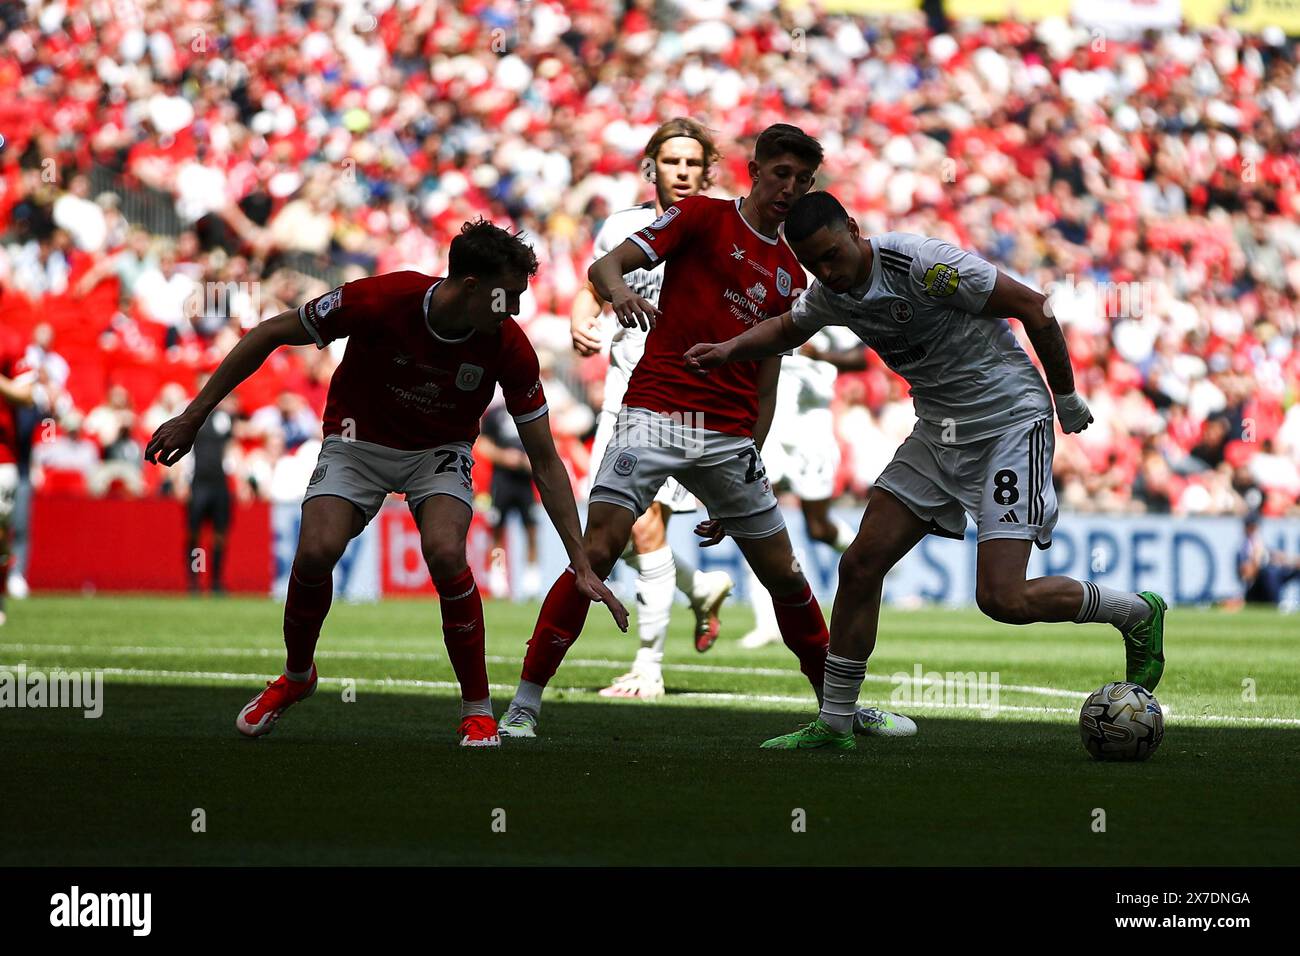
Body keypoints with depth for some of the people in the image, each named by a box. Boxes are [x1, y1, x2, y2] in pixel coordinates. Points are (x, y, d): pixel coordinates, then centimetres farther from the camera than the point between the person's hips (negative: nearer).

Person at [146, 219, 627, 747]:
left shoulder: (509, 347, -23)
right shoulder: (380, 299, -29)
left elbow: (545, 462, -14)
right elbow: (270, 334, -15)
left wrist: (582, 564, -18)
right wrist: (193, 416, -13)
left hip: (440, 450, 0)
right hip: (360, 440, 0)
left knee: (445, 551, -29)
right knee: (316, 550, -24)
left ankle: (478, 709, -11)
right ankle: (296, 676, 7)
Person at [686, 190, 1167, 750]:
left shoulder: (923, 264, -23)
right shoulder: (829, 294, 1)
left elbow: (1031, 306, -15)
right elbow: (788, 329, 26)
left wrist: (1067, 398, -5)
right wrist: (729, 350, 6)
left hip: (1009, 424, -8)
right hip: (938, 431, 8)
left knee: (1002, 599, -17)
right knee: (860, 567, 1)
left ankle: (1137, 614, 7)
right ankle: (834, 725, 12)